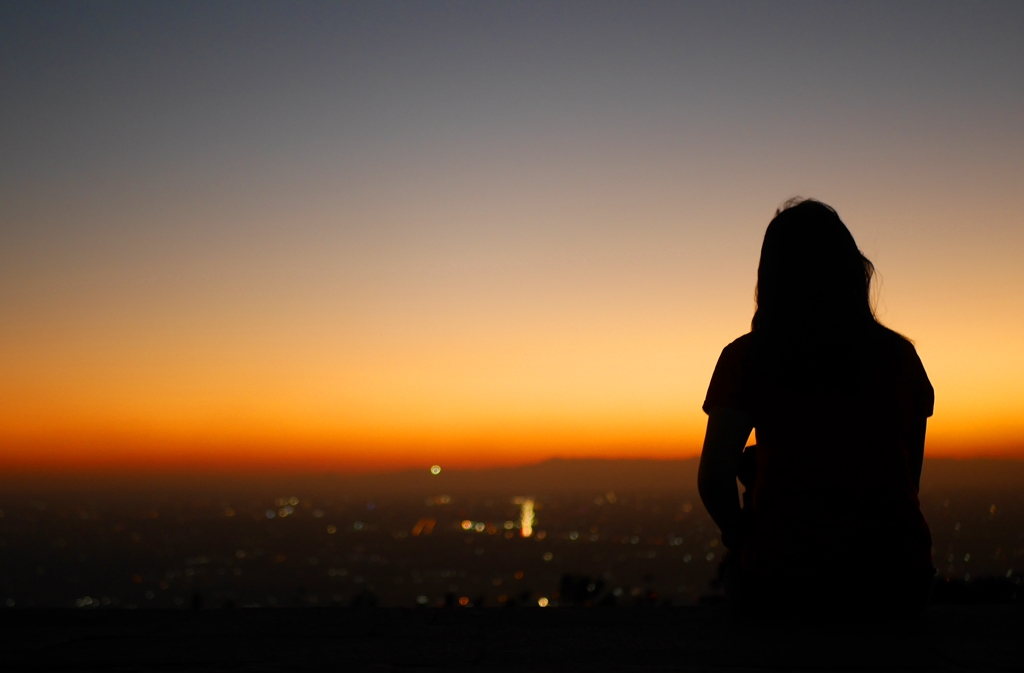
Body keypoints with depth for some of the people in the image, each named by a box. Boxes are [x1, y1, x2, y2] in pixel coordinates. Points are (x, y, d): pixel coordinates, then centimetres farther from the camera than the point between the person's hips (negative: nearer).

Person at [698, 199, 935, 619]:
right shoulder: (900, 355, 8)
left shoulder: (747, 359, -1)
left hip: (784, 584, -2)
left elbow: (713, 478, -5)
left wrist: (744, 541, 13)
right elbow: (910, 478, 16)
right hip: (897, 586, 3)